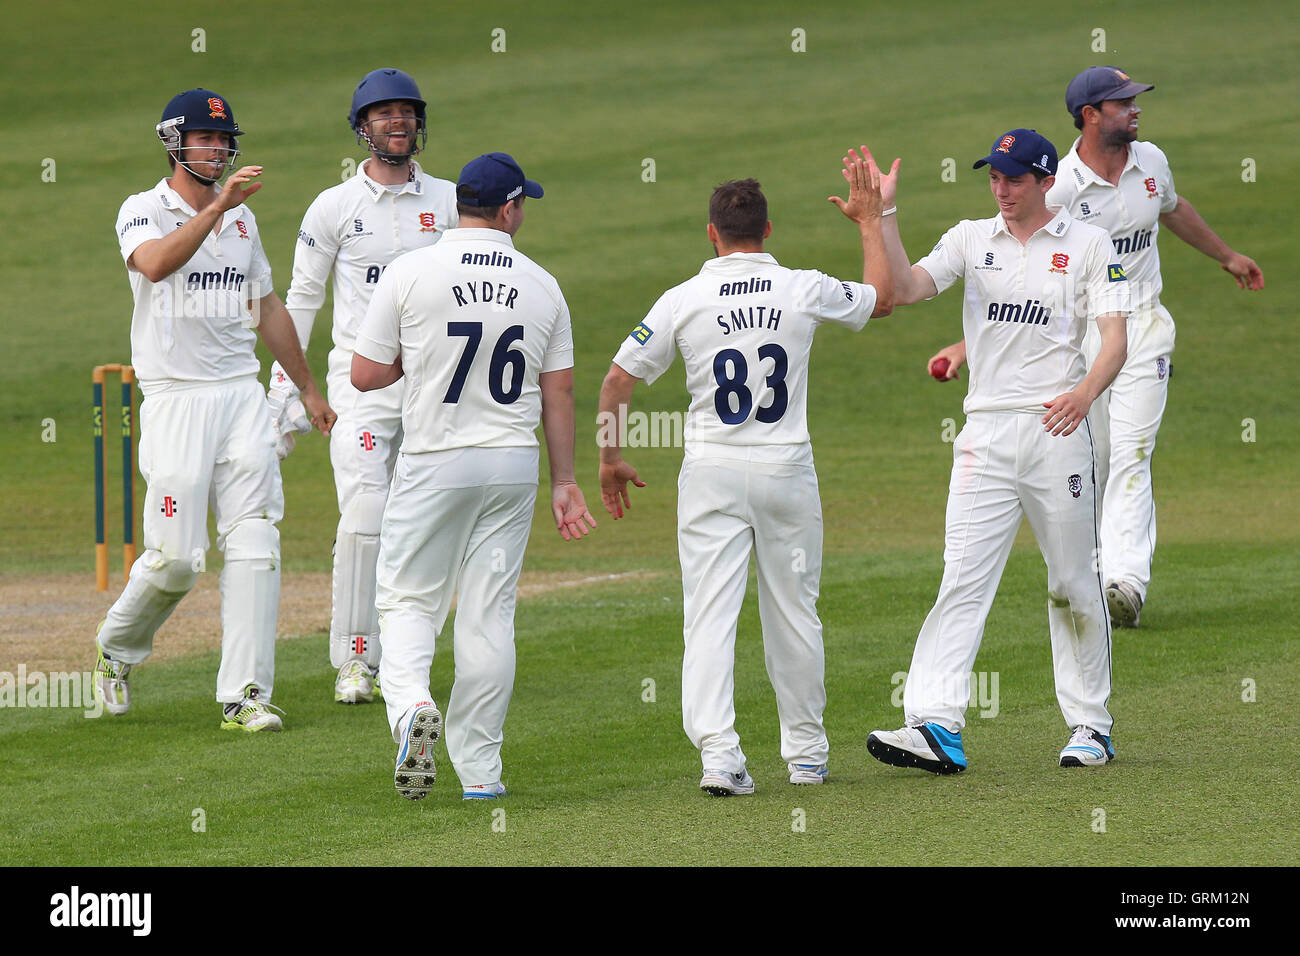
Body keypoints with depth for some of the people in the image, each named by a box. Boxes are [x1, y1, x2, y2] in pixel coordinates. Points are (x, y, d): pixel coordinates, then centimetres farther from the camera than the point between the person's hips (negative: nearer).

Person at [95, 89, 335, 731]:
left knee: (254, 546, -6)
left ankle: (245, 696, -6)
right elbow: (155, 264, -26)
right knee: (176, 556, -6)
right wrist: (217, 207, -34)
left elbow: (266, 305, 24)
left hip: (241, 397, 5)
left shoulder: (241, 219, 16)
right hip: (175, 400, -5)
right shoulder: (144, 211, -3)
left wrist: (307, 387, 25)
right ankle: (117, 649, 22)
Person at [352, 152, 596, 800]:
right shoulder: (542, 286, 2)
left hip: (433, 464, -2)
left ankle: (410, 700, -22)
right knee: (489, 613, 7)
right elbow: (558, 393, 5)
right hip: (513, 465, 2)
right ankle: (479, 769, 8)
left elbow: (365, 375, -6)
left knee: (408, 599, 7)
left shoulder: (411, 273, -8)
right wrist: (564, 482, 10)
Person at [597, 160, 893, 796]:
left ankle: (718, 752, -17)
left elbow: (618, 378, -3)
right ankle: (806, 753, 21)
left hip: (712, 474, -1)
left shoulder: (684, 300, -5)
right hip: (788, 470, 1)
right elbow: (882, 296, 17)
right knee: (794, 612, 12)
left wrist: (610, 459, 9)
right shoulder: (805, 290, -2)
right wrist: (869, 222, 29)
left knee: (710, 612, -3)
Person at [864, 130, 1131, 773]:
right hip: (986, 431, 2)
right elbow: (906, 289, -2)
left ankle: (1090, 725, 17)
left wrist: (1086, 391, -23)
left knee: (1074, 586, 5)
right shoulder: (971, 239, 12)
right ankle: (936, 728, -18)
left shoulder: (1087, 244, 4)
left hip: (1058, 430, -2)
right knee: (962, 578, -9)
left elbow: (1115, 337, -4)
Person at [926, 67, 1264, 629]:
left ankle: (1127, 579, -24)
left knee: (1130, 454, -12)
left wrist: (1226, 256, 41)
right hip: (1077, 333, -2)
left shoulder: (1151, 161, 2)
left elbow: (1173, 209, 26)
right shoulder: (1058, 187, -15)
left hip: (1143, 328, 2)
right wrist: (968, 344, -24)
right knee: (1087, 464, 3)